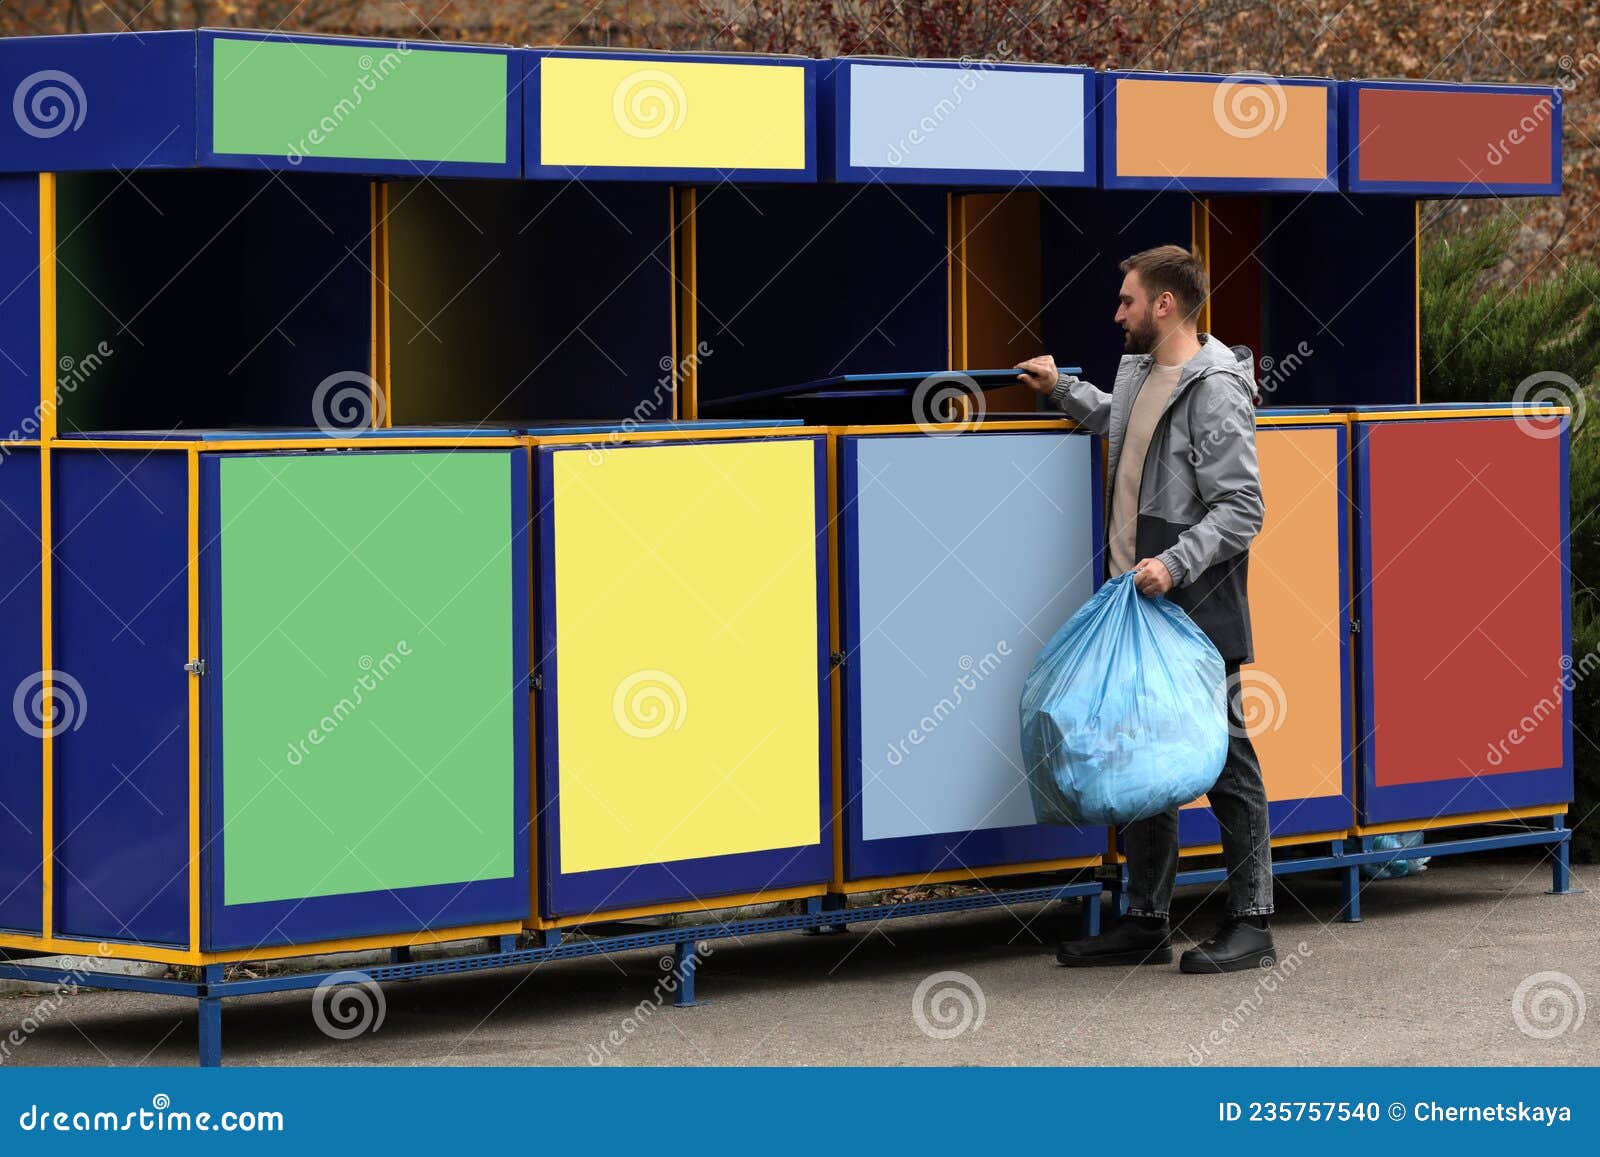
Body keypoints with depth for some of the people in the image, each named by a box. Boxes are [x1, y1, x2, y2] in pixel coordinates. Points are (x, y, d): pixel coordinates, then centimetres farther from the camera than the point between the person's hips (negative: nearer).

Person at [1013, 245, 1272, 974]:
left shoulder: (1215, 392, -13)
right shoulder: (1138, 374, 14)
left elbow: (1241, 509, -18)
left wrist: (1176, 564, -27)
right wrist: (1061, 389, 31)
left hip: (1199, 612, -9)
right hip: (1139, 607, 9)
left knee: (1222, 760, -2)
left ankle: (1250, 923, 5)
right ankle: (1145, 923, 18)